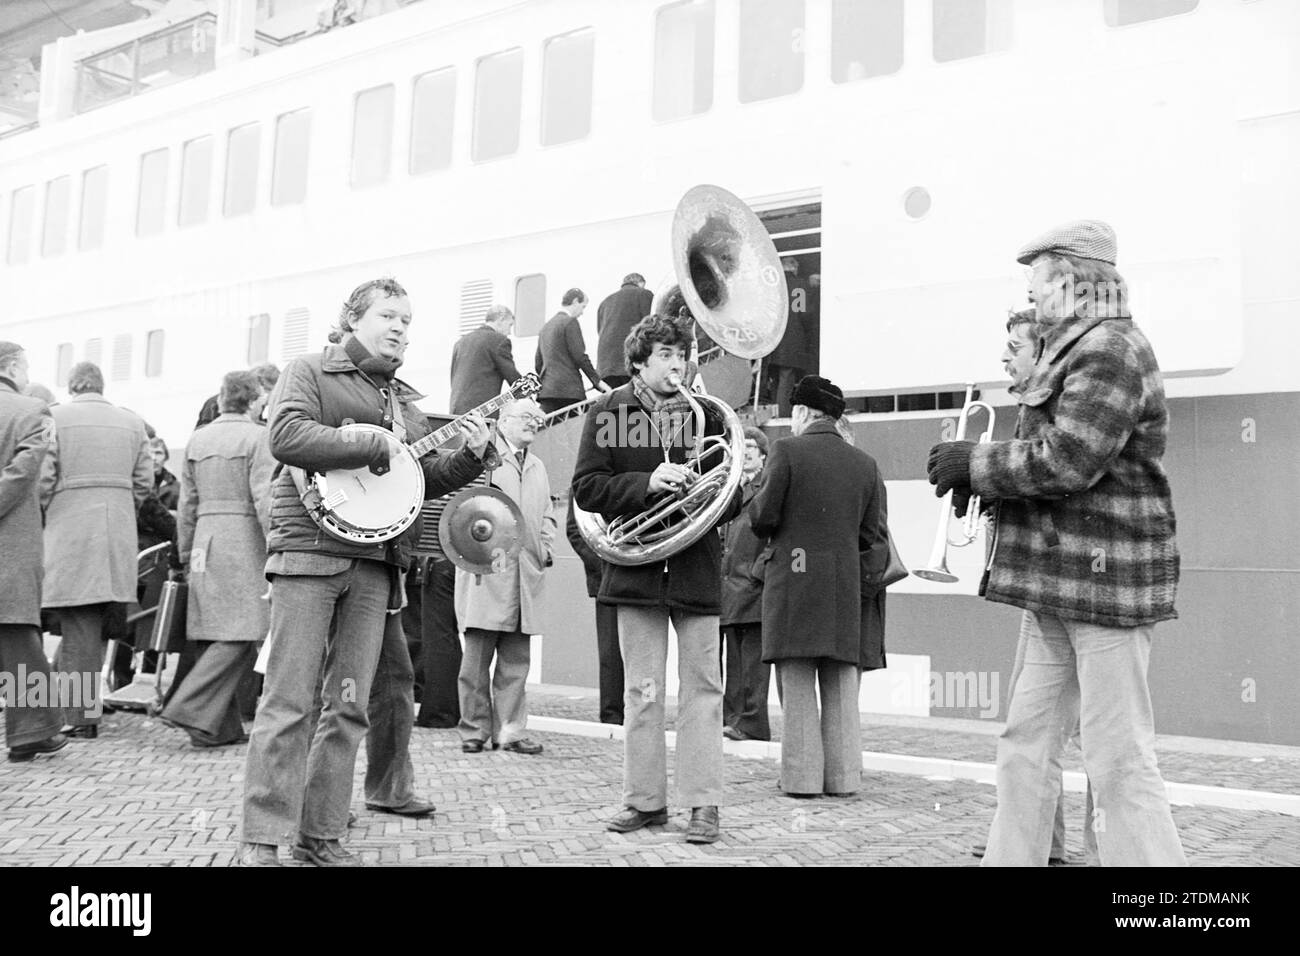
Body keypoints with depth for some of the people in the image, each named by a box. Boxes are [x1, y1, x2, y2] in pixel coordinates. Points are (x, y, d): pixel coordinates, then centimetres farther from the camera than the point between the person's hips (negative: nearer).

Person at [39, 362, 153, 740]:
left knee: (79, 624, -1)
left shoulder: (56, 418, 0)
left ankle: (82, 717, 1)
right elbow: (144, 484, 7)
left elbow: (42, 479, -6)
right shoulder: (132, 422, 11)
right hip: (119, 532, 3)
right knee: (103, 621, 9)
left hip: (70, 530, -3)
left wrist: (45, 511, 11)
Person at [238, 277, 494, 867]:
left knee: (349, 707, 5)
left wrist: (468, 458, 4)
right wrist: (375, 445, -15)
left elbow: (422, 482, 21)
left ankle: (321, 836, 14)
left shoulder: (404, 400, 23)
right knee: (288, 701, -6)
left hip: (374, 563, 6)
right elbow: (286, 437, -14)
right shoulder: (311, 372, 5)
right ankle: (261, 840, 0)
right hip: (309, 550, -6)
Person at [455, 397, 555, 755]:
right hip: (485, 568, -6)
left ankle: (510, 731, 11)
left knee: (516, 659, 5)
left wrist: (547, 548, 11)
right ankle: (474, 730, 7)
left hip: (525, 574, 6)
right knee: (477, 655, -3)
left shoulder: (537, 467, 23)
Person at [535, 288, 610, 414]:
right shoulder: (570, 322, -4)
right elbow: (579, 356, -10)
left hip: (546, 391, 7)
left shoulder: (546, 326, 19)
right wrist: (597, 381, -5)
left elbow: (538, 361, 21)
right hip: (568, 390, -7)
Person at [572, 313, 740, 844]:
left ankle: (704, 804, 11)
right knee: (642, 691, 6)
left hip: (697, 567, 0)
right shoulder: (609, 412, 3)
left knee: (701, 689, 3)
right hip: (637, 565, 0)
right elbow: (586, 487, -3)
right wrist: (647, 483, -17)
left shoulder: (707, 412, 5)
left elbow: (732, 497, 7)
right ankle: (645, 800, 18)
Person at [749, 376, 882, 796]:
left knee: (797, 684, 2)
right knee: (841, 687, 10)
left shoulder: (787, 450, -6)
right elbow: (869, 534, 8)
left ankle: (802, 775, 3)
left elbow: (764, 517, -8)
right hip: (846, 584, 4)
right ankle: (843, 775, 13)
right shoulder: (865, 463, 8)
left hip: (793, 577, -4)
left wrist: (756, 500, 13)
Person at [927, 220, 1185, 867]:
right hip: (1057, 580, 10)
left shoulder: (1110, 350, -13)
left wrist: (974, 462, -10)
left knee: (1118, 762, -4)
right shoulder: (1074, 350, 20)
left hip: (1105, 580, -10)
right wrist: (979, 473, 7)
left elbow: (1065, 462, -22)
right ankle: (1012, 856, 21)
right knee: (1026, 745, 13)